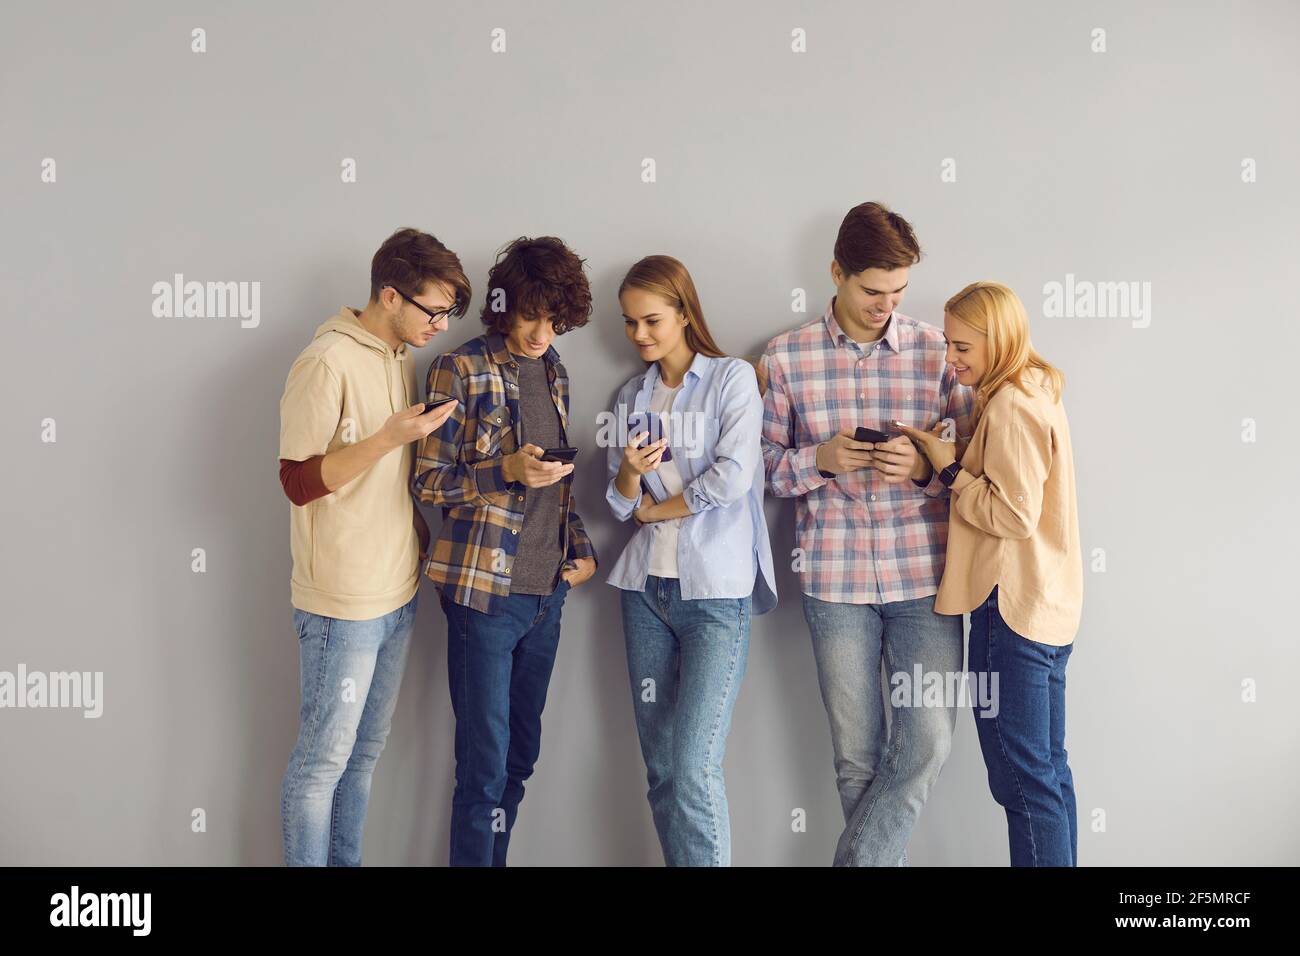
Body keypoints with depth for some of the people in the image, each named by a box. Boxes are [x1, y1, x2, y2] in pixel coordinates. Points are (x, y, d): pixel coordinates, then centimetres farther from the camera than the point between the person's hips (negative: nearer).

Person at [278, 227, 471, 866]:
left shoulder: (401, 357, 11)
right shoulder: (327, 363, -15)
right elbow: (299, 481, -18)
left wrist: (422, 536, 17)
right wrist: (390, 438, -26)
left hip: (397, 592, 8)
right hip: (342, 601, -8)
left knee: (365, 751, 18)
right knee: (323, 760, 3)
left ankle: (346, 860, 31)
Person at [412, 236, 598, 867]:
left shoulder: (553, 371, 13)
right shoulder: (461, 370, -7)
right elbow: (428, 481, -7)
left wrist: (582, 549, 10)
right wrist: (507, 471, -20)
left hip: (547, 590, 6)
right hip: (485, 590, -6)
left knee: (521, 754, 14)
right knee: (486, 762, -1)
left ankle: (497, 857, 29)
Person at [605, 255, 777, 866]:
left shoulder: (733, 378, -1)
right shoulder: (632, 395, 13)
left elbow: (733, 476, -14)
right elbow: (619, 504, 9)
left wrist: (654, 509, -2)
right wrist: (629, 474, -14)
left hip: (716, 591, -5)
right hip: (646, 587, 5)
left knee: (693, 767, -11)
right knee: (659, 766, 8)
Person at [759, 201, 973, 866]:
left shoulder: (936, 350, 3)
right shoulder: (786, 356, 2)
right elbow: (765, 462, 6)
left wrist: (923, 466, -13)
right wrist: (821, 459, -13)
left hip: (924, 576, 1)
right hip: (834, 580, 0)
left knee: (928, 743, -2)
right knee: (857, 754, 8)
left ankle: (857, 860, 16)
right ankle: (882, 861, 27)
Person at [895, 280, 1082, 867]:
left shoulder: (1009, 406, -15)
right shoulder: (1036, 394, 16)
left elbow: (1015, 514, -20)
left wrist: (949, 469, -12)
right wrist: (952, 460, 7)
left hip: (1012, 606, -11)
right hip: (1049, 606, 11)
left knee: (1022, 778, -4)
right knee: (1048, 770, 17)